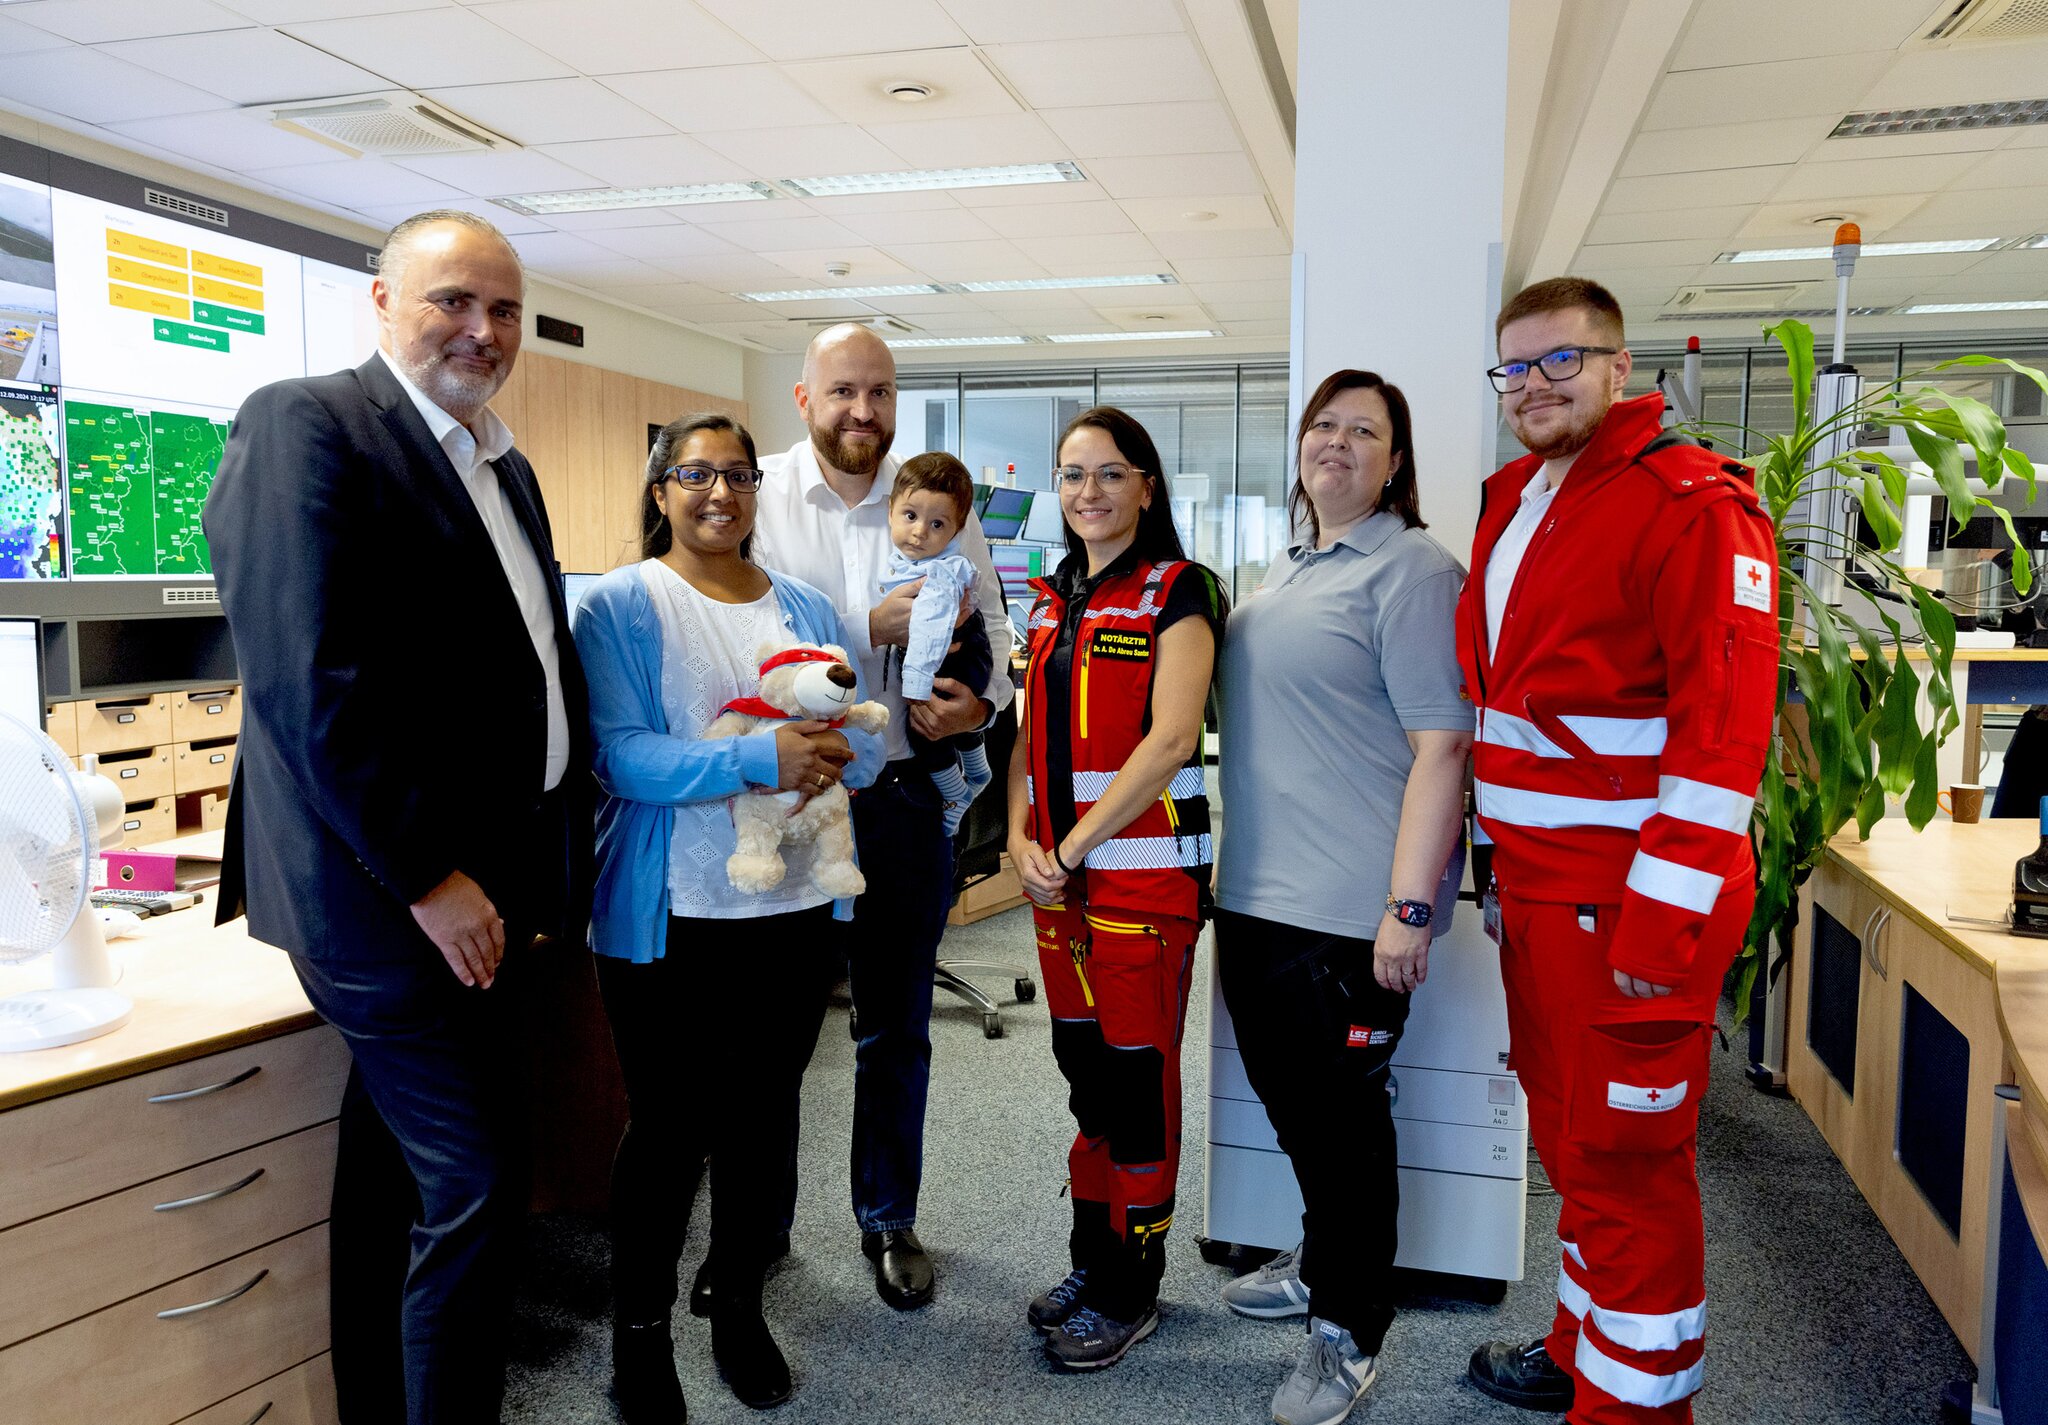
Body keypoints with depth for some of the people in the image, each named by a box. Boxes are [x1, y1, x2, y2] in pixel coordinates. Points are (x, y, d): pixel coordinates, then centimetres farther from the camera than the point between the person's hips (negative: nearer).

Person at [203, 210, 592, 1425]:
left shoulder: (502, 462, 15)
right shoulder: (308, 425, -11)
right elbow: (309, 680, -20)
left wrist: (545, 858, 9)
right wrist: (426, 877, -19)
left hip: (475, 885, 9)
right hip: (390, 889, -8)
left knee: (403, 1167, 19)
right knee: (476, 1185, -3)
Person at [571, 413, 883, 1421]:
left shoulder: (804, 608, 9)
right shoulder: (620, 605, -5)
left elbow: (868, 747, 6)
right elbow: (618, 756, -17)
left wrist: (828, 757, -18)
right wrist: (759, 759, -28)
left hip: (795, 906, 5)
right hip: (668, 916, -4)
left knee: (764, 1114, 15)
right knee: (668, 1126, 5)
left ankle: (741, 1310, 35)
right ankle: (640, 1333, 27)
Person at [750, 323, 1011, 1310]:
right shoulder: (757, 500, -3)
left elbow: (993, 629, 9)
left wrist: (980, 700, -11)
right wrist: (871, 629, -21)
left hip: (904, 795, 2)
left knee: (897, 1025, 13)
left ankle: (889, 1217, 32)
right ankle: (760, 1213, 32)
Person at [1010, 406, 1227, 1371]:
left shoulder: (1175, 592, -6)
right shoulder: (1051, 600, 15)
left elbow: (1171, 739, -15)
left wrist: (1074, 847, -14)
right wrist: (1021, 840, 0)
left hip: (1145, 867, -6)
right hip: (1059, 875, 6)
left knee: (1139, 1075, 2)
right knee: (1085, 1067, 15)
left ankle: (1129, 1290, 17)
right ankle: (1092, 1262, 30)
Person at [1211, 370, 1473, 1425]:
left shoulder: (1410, 571, -11)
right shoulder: (1285, 573, 15)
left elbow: (1441, 747, -17)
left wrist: (1411, 906, -22)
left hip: (1347, 909, -8)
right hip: (1254, 893, 8)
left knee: (1338, 1110, 4)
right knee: (1288, 1096, 19)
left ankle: (1348, 1329, 23)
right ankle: (1323, 1263, 41)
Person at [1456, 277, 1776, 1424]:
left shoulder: (1690, 504, -13)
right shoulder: (1516, 502, 14)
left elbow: (1724, 722, -20)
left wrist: (1663, 923, -22)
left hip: (1629, 900, -8)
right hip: (1536, 888, 8)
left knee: (1625, 1166, 3)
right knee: (1571, 1140, 20)